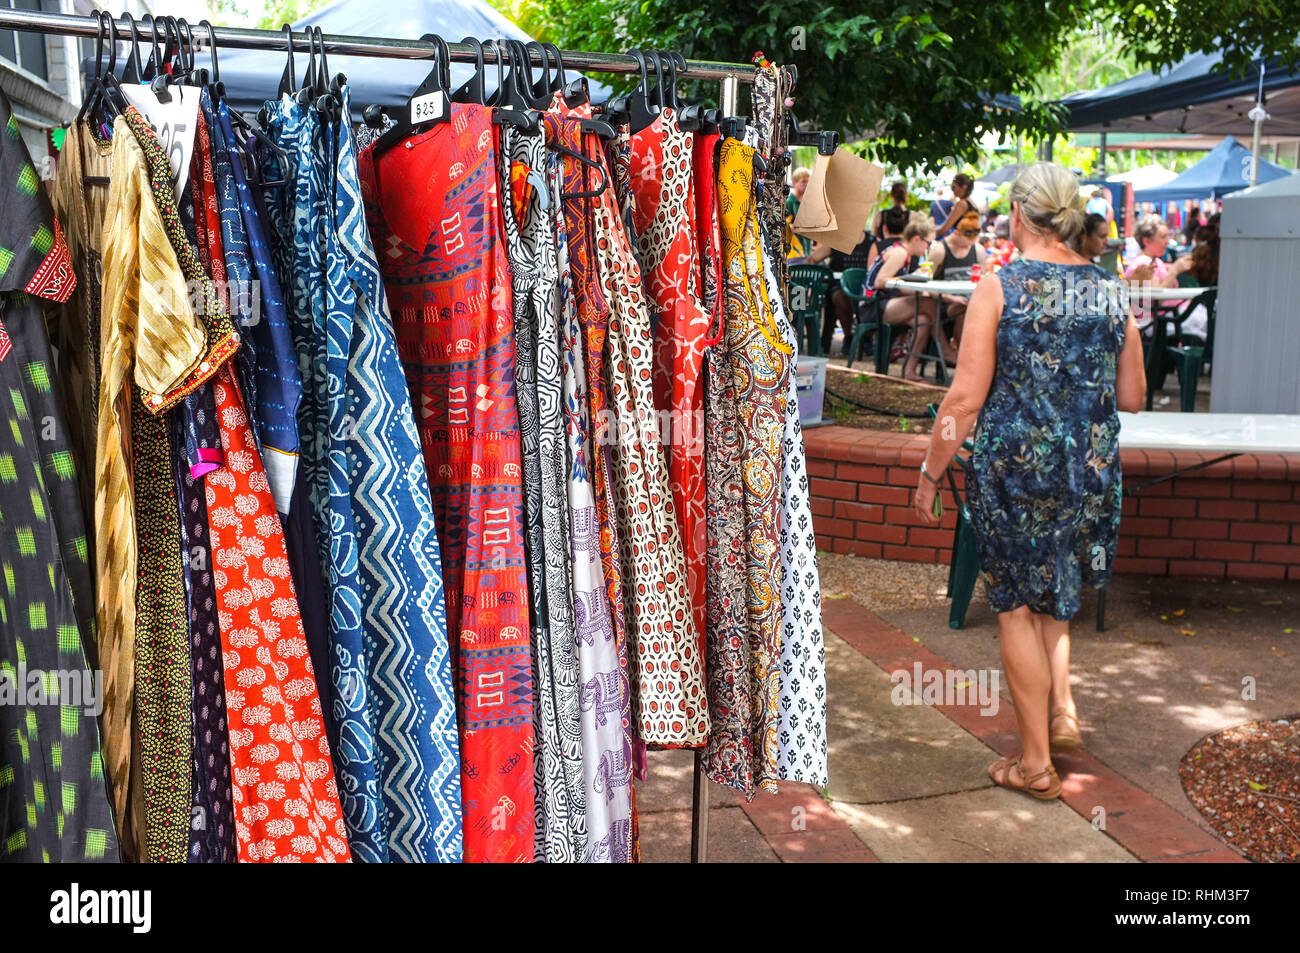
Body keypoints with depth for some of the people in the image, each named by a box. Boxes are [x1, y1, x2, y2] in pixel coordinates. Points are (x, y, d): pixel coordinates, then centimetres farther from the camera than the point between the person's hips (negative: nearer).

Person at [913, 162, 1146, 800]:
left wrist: (929, 475, -3)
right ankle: (1062, 711, 19)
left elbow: (966, 399, -13)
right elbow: (1134, 398, 7)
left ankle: (1035, 763, 17)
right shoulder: (1111, 292, 1)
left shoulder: (998, 289, -11)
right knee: (1053, 592, 27)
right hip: (1090, 474, 5)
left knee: (1017, 607, 9)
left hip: (1011, 468, -4)